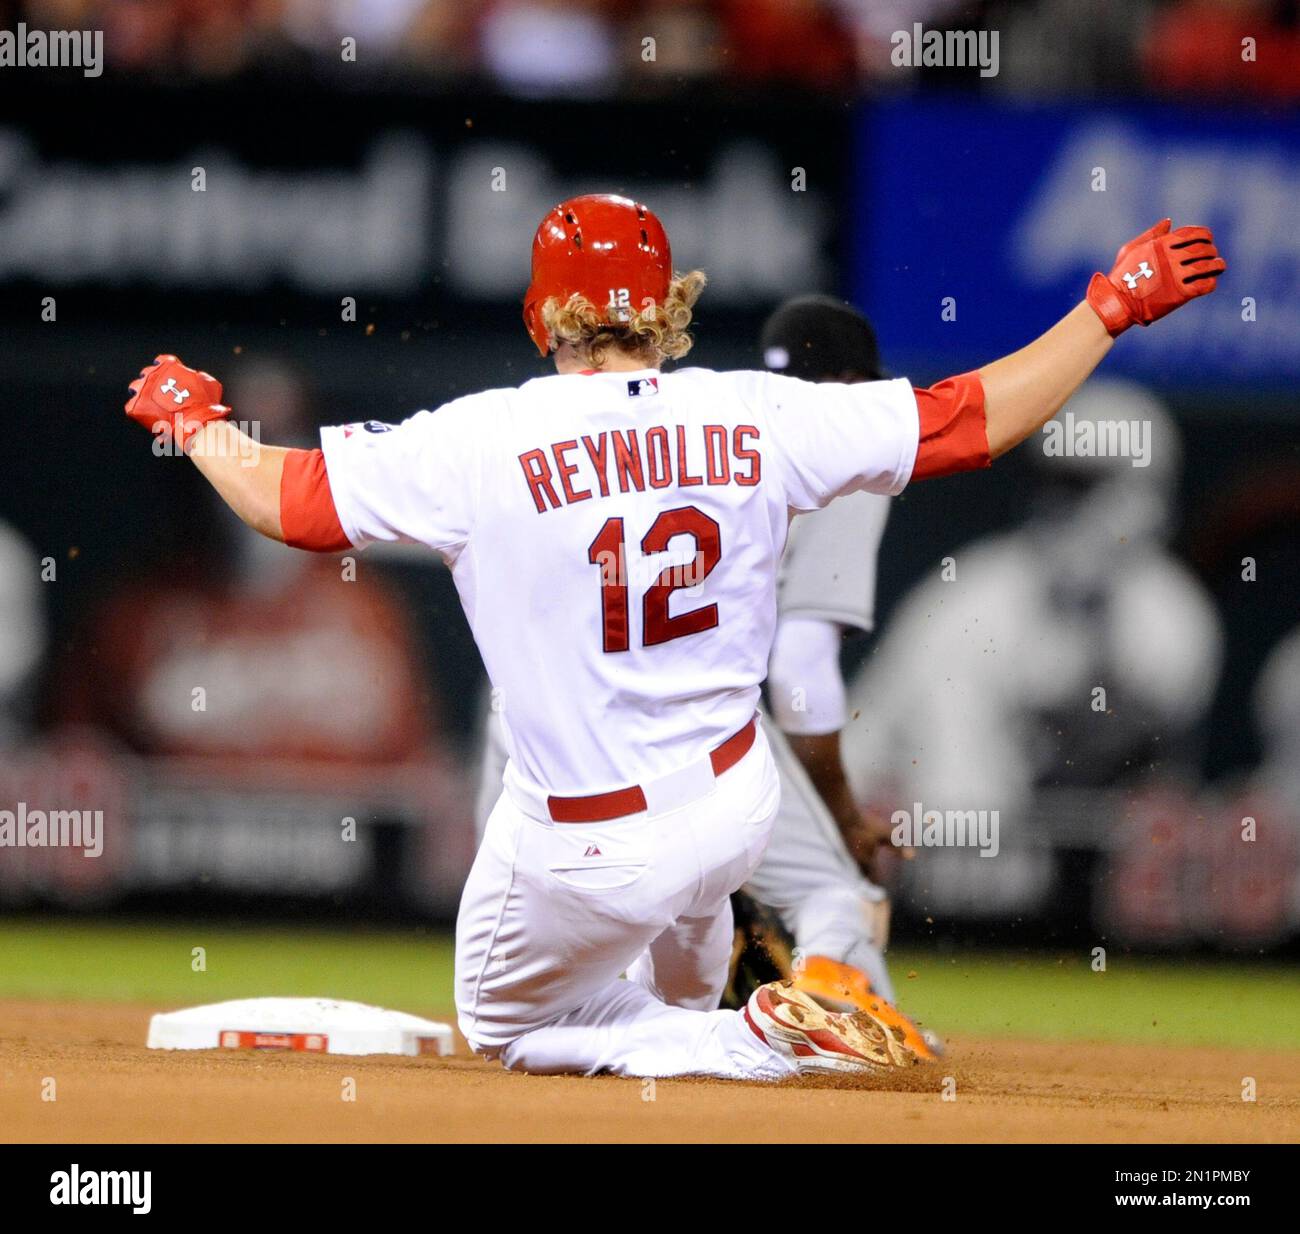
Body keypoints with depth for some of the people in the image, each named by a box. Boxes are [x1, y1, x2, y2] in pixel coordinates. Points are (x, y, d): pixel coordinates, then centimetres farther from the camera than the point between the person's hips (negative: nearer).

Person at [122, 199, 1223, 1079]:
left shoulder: (481, 443, -16)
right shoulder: (757, 418, -9)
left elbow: (286, 501, -7)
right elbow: (979, 418, -3)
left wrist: (196, 420, 13)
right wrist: (1114, 304, 7)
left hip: (586, 860, -5)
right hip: (739, 810, 5)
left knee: (510, 1026, 20)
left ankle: (756, 1046, -2)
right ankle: (688, 1012, 51)